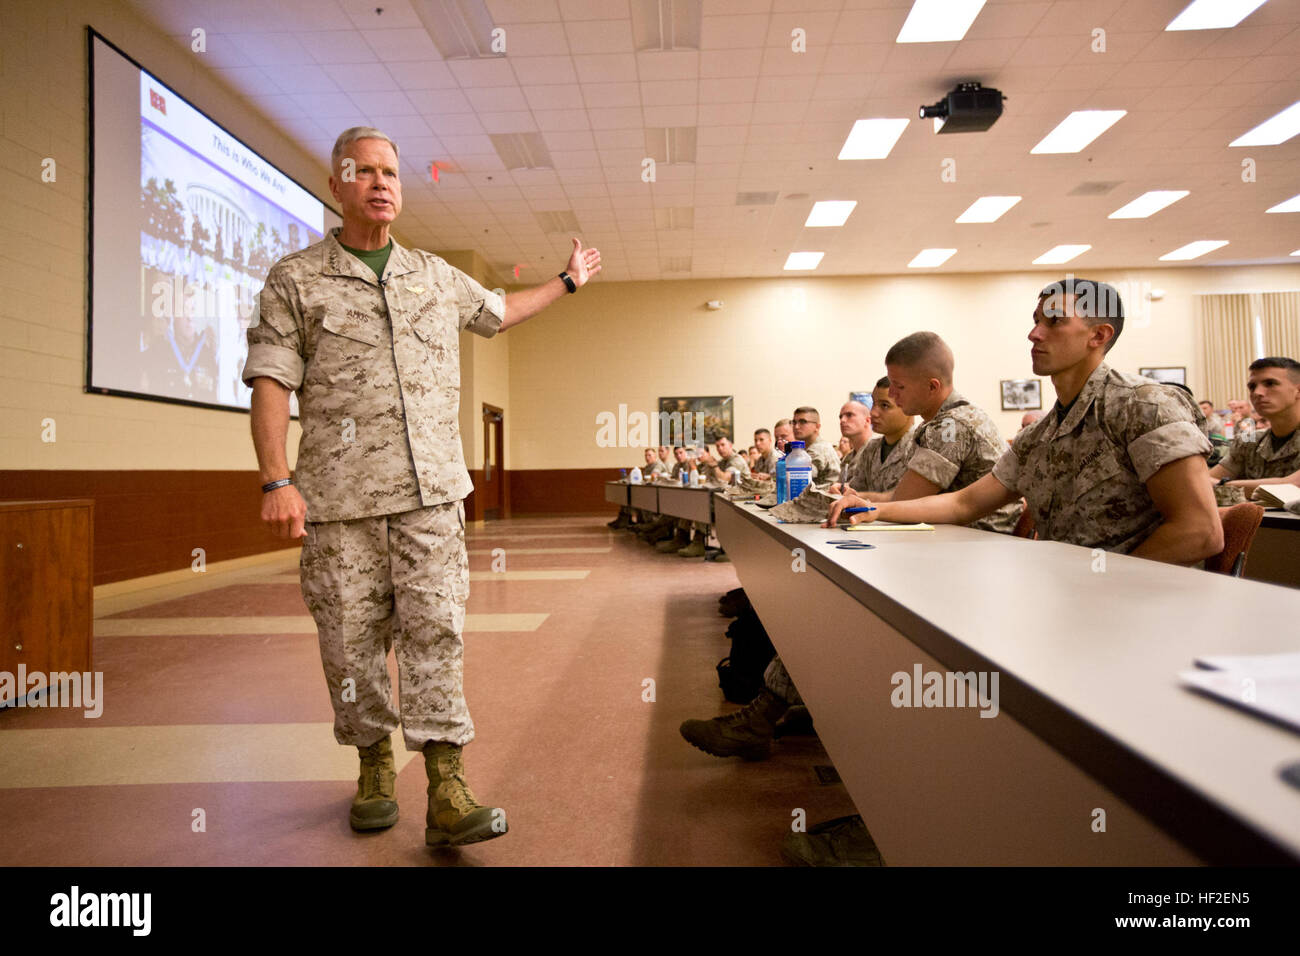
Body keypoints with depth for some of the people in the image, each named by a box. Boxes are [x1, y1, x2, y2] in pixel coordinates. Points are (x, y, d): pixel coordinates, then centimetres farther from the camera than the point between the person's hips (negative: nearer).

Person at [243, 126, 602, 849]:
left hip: (432, 490, 2)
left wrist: (568, 281, 42)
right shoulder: (295, 280, 7)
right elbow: (271, 381, -1)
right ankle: (376, 765, 27)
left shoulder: (438, 276, 18)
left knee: (435, 629, -4)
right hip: (341, 495, -1)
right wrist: (276, 481, -12)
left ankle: (447, 793, 0)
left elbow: (499, 311, 35)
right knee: (352, 638, 5)